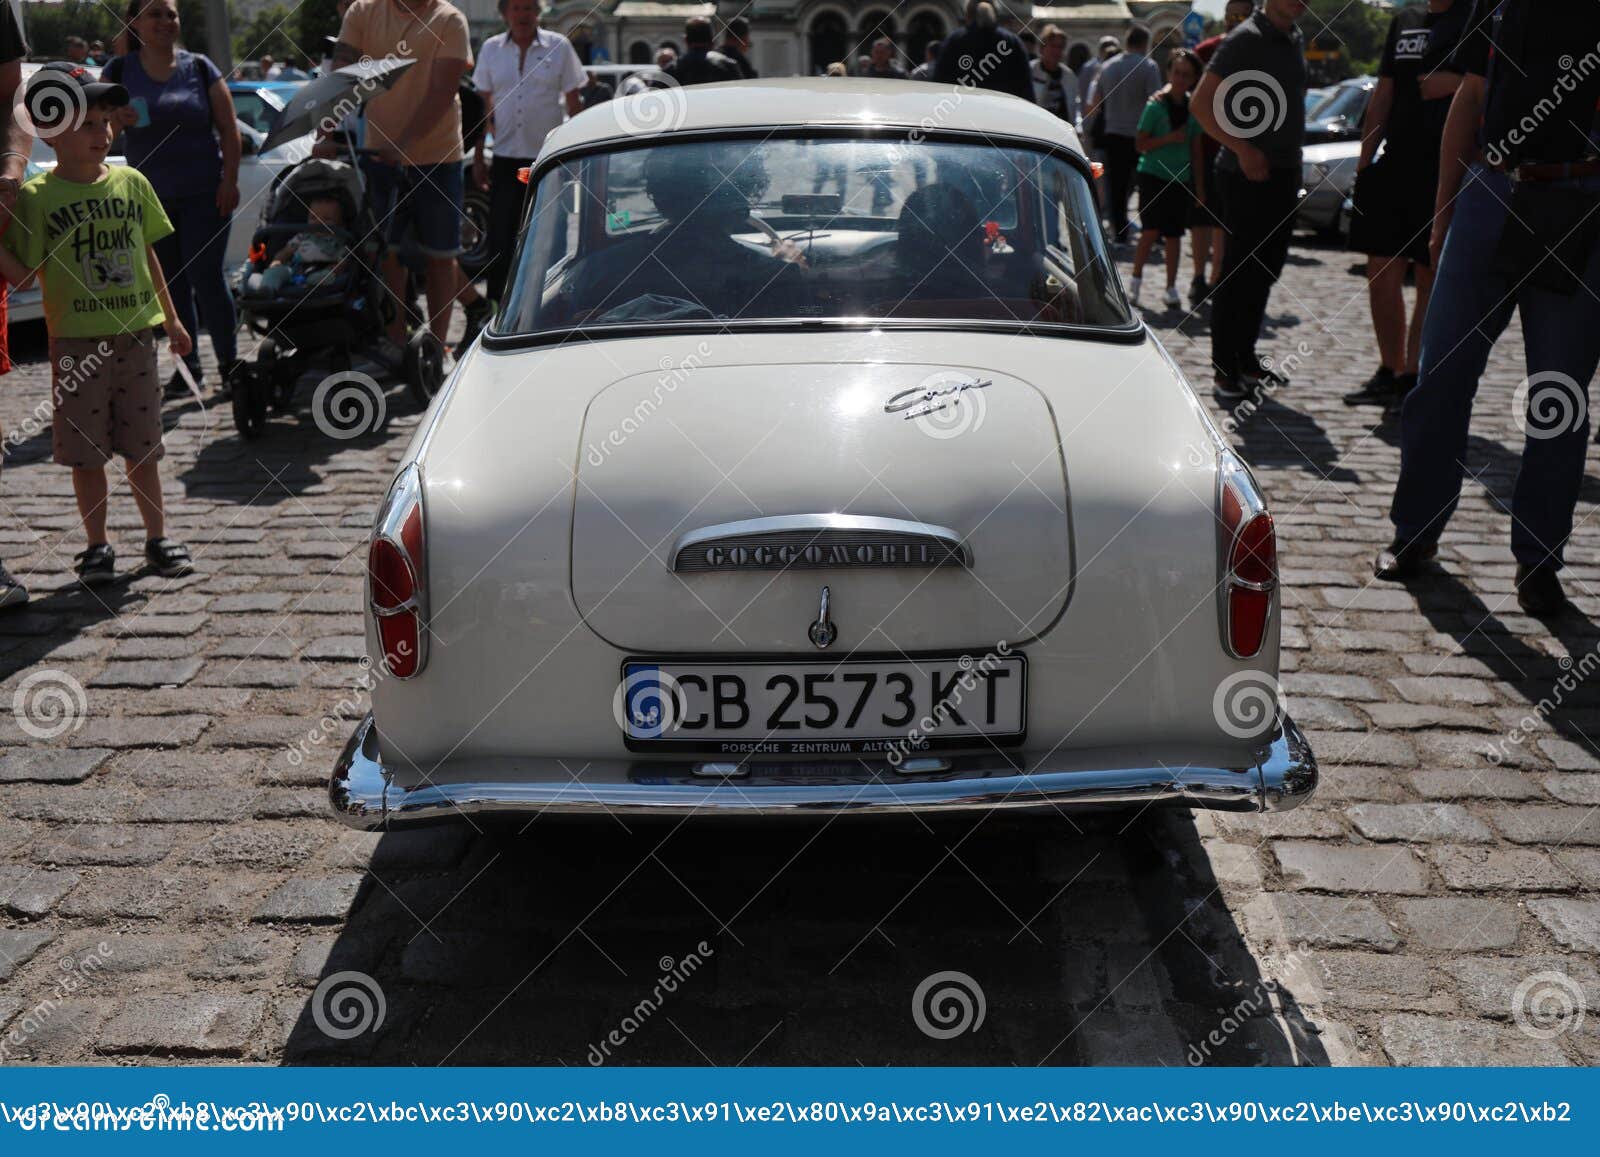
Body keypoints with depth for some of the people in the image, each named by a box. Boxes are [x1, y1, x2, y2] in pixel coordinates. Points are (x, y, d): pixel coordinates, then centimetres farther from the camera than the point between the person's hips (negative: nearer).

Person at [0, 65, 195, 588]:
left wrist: (172, 319, 16)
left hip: (135, 334, 2)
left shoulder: (131, 182, 5)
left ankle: (157, 537, 20)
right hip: (75, 341, -2)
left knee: (142, 445, 10)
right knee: (86, 451, 5)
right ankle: (98, 546, 16)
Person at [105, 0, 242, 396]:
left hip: (204, 193, -2)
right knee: (171, 284, 6)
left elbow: (229, 127, 1)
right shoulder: (119, 72, 6)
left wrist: (229, 180, -8)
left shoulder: (200, 68, 2)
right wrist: (116, 119, -18)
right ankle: (188, 363, 13)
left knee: (206, 277, -8)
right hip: (151, 197, 3)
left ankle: (229, 362, 0)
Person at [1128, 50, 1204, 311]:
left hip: (1181, 178, 4)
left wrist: (1199, 183, 9)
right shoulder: (1156, 105, -7)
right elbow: (1140, 144, -9)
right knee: (1151, 231, -11)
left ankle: (1171, 287, 13)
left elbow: (1195, 149, 12)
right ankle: (1136, 280, 6)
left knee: (1174, 234, 7)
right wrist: (1169, 138, -19)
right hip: (1153, 175, -4)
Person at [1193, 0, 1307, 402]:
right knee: (1240, 273, -7)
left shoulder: (1295, 40, 15)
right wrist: (1242, 149, -21)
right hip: (1248, 174, -8)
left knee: (1265, 271, 12)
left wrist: (1294, 164, 16)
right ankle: (1226, 372, -2)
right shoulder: (1246, 39, -10)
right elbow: (1201, 103, -16)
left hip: (1284, 174, 8)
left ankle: (1246, 360, 22)